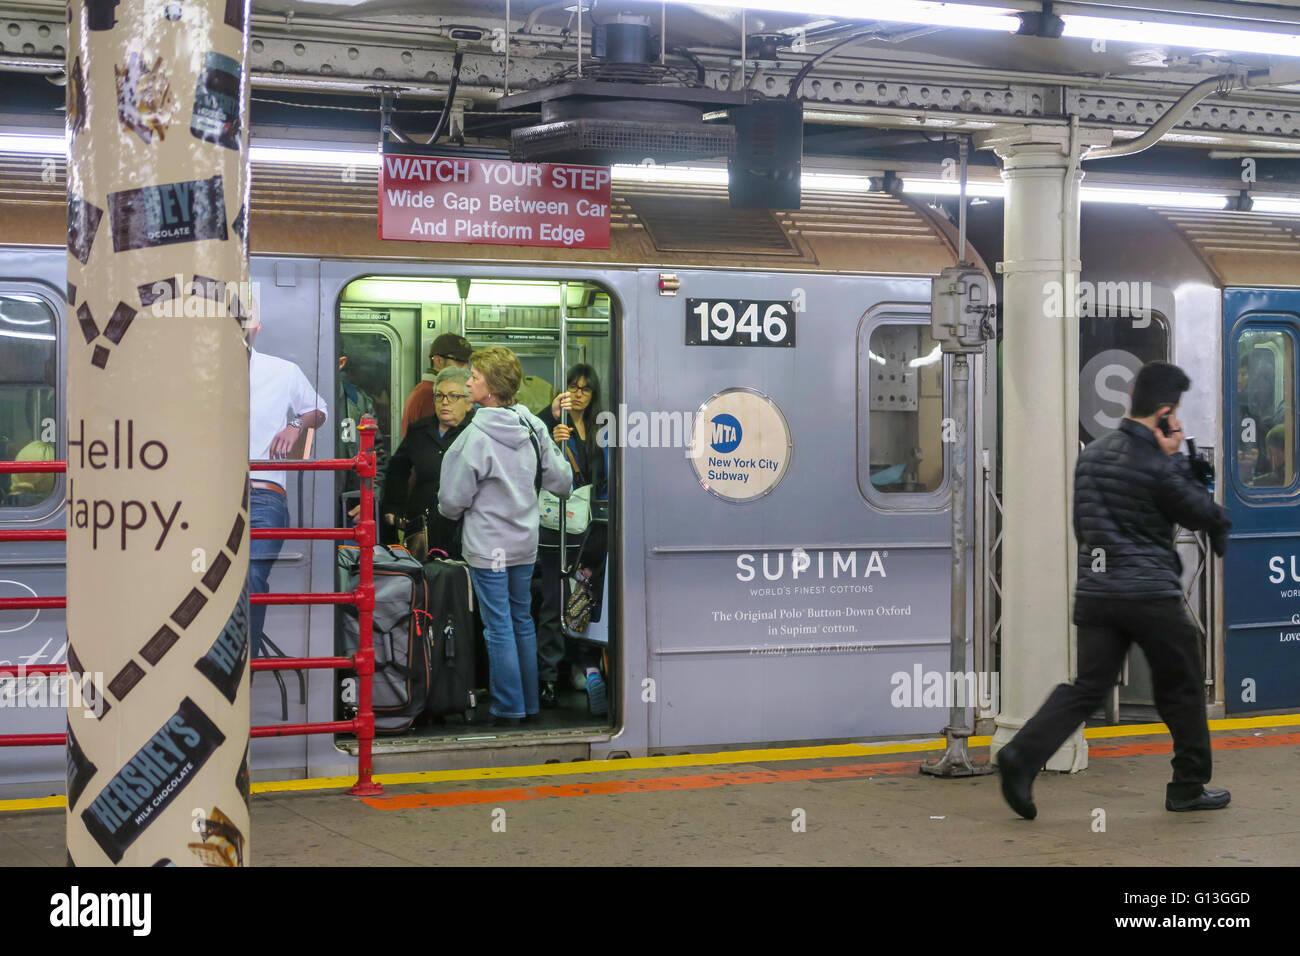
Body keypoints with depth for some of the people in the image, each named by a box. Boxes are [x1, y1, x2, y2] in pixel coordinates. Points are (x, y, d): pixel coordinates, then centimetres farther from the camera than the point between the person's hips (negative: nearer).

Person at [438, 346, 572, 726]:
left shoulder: (476, 436, -19)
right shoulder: (534, 427, -1)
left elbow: (453, 500, -12)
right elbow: (560, 481, 6)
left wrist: (447, 509, 10)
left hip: (488, 547, -6)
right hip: (526, 542, 6)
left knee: (499, 628, 1)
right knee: (522, 621, 16)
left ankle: (508, 709, 7)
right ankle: (529, 703, 23)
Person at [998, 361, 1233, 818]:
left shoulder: (1091, 454, 9)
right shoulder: (1157, 466, -13)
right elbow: (1203, 514, 0)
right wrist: (1175, 458, 0)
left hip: (1094, 589, 6)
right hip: (1151, 595, -6)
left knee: (1087, 685, 5)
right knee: (1182, 687, 11)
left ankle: (1023, 754, -14)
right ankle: (1189, 787, 20)